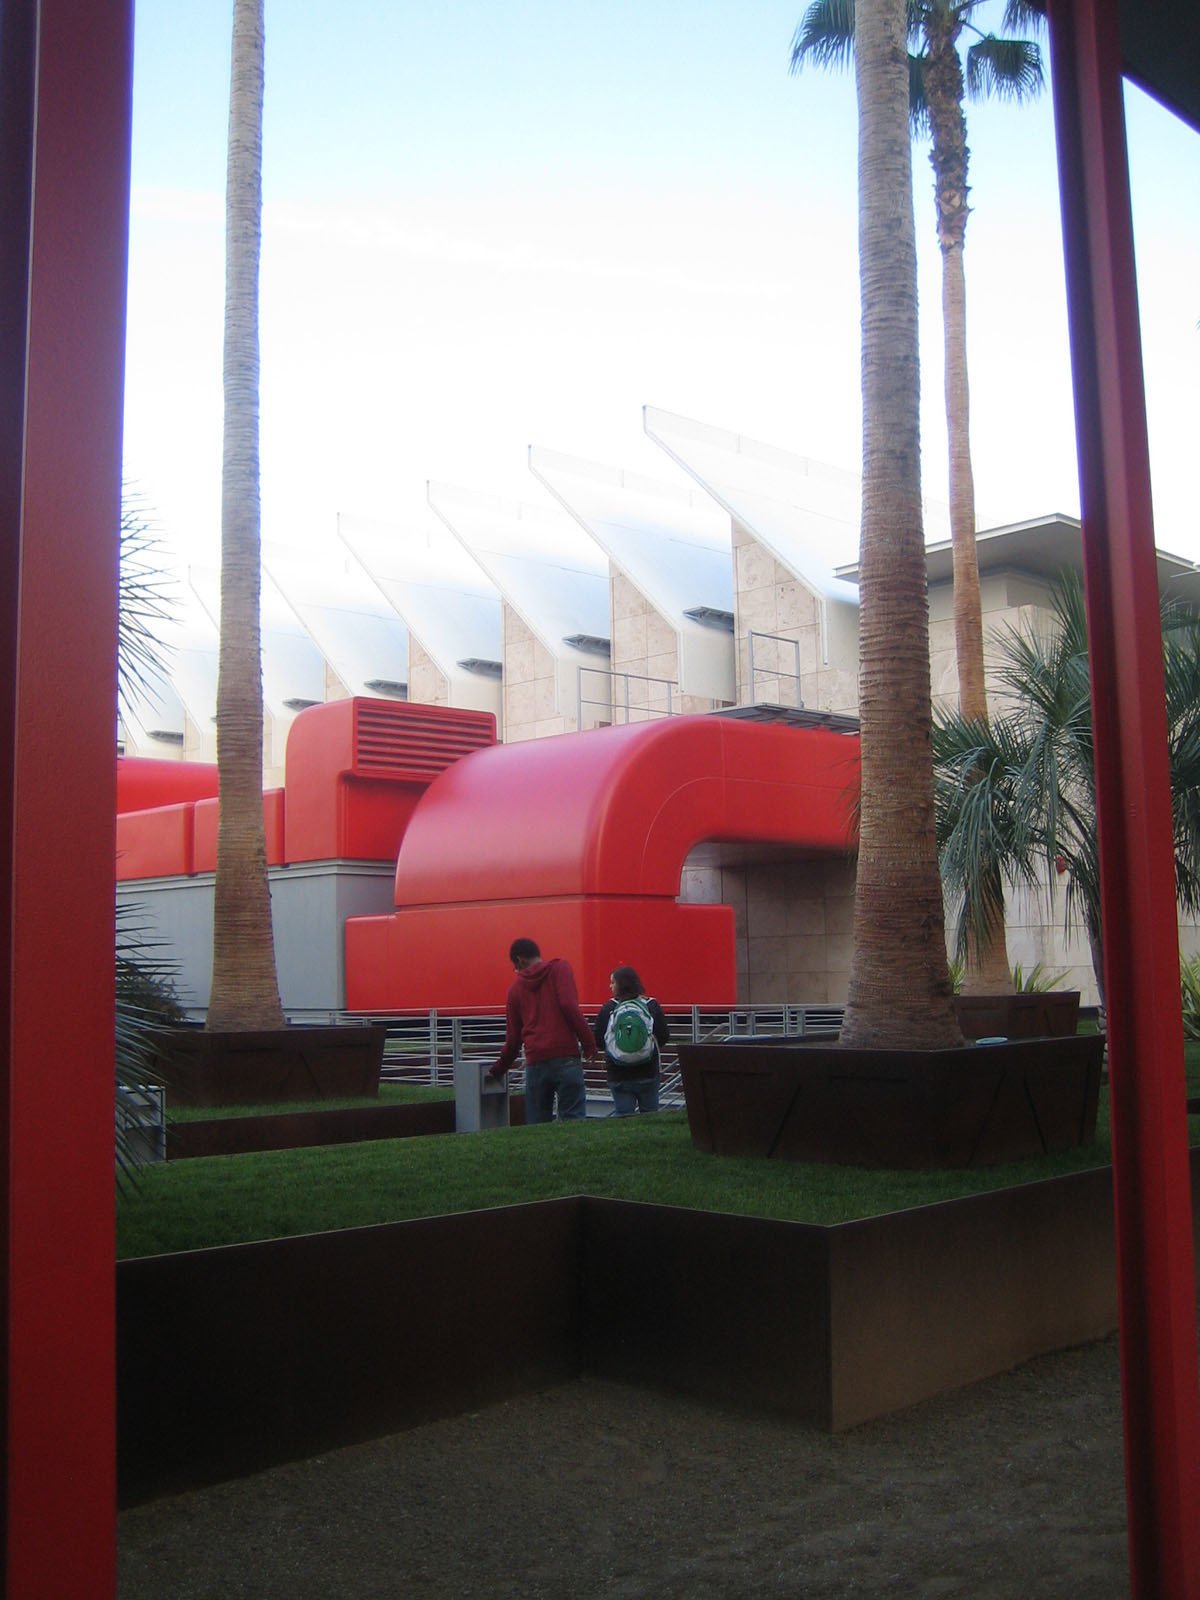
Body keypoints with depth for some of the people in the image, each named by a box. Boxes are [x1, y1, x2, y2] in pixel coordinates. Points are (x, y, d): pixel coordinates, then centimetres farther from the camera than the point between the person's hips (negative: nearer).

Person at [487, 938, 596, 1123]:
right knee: (573, 1120, -4)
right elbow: (569, 1005, -11)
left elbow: (513, 1037, 18)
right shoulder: (559, 968, 6)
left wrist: (498, 1070, 32)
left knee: (537, 1124, 8)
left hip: (535, 1062, 3)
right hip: (565, 1057, -3)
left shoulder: (516, 986, 15)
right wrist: (588, 1043, -7)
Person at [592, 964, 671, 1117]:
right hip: (648, 1074, 1)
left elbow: (597, 1040, -5)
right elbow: (664, 1037, -3)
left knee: (623, 1114, 4)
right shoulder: (652, 1006, -4)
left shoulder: (608, 1009, -6)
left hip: (618, 1076, -1)